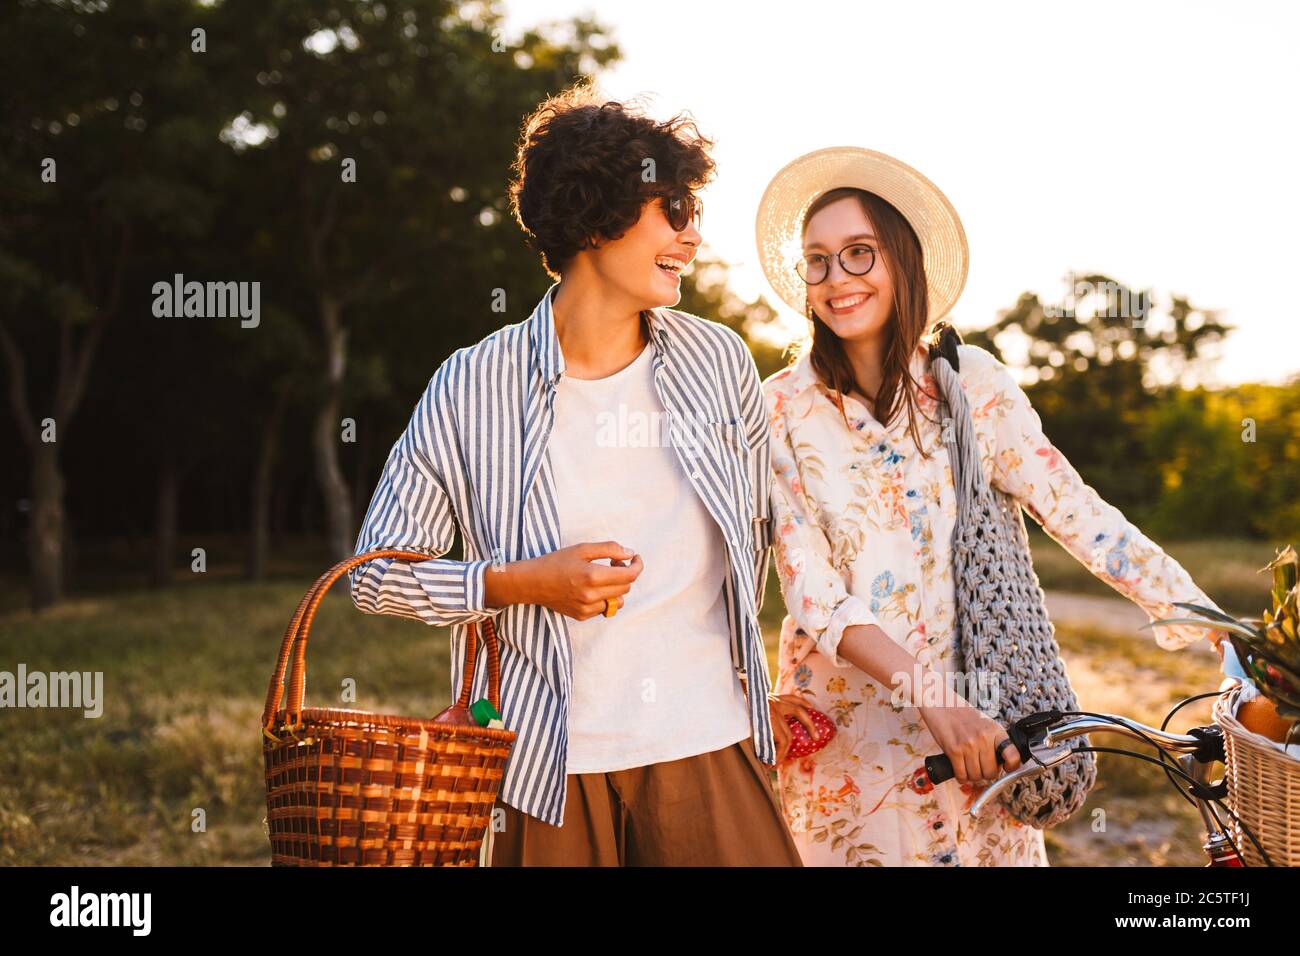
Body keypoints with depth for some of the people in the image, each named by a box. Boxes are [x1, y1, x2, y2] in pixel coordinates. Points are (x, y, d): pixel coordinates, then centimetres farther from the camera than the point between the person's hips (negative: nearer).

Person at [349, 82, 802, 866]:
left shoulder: (720, 362, 5)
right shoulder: (474, 389, -4)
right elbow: (377, 573, 1)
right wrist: (524, 582, -12)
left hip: (709, 744, 2)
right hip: (555, 764, -2)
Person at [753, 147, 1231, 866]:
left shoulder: (968, 380, -2)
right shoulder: (781, 409, -7)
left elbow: (1069, 507, -4)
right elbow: (814, 592, -13)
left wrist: (1209, 620, -12)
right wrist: (929, 697, -24)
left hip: (976, 716, 2)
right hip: (848, 734, -1)